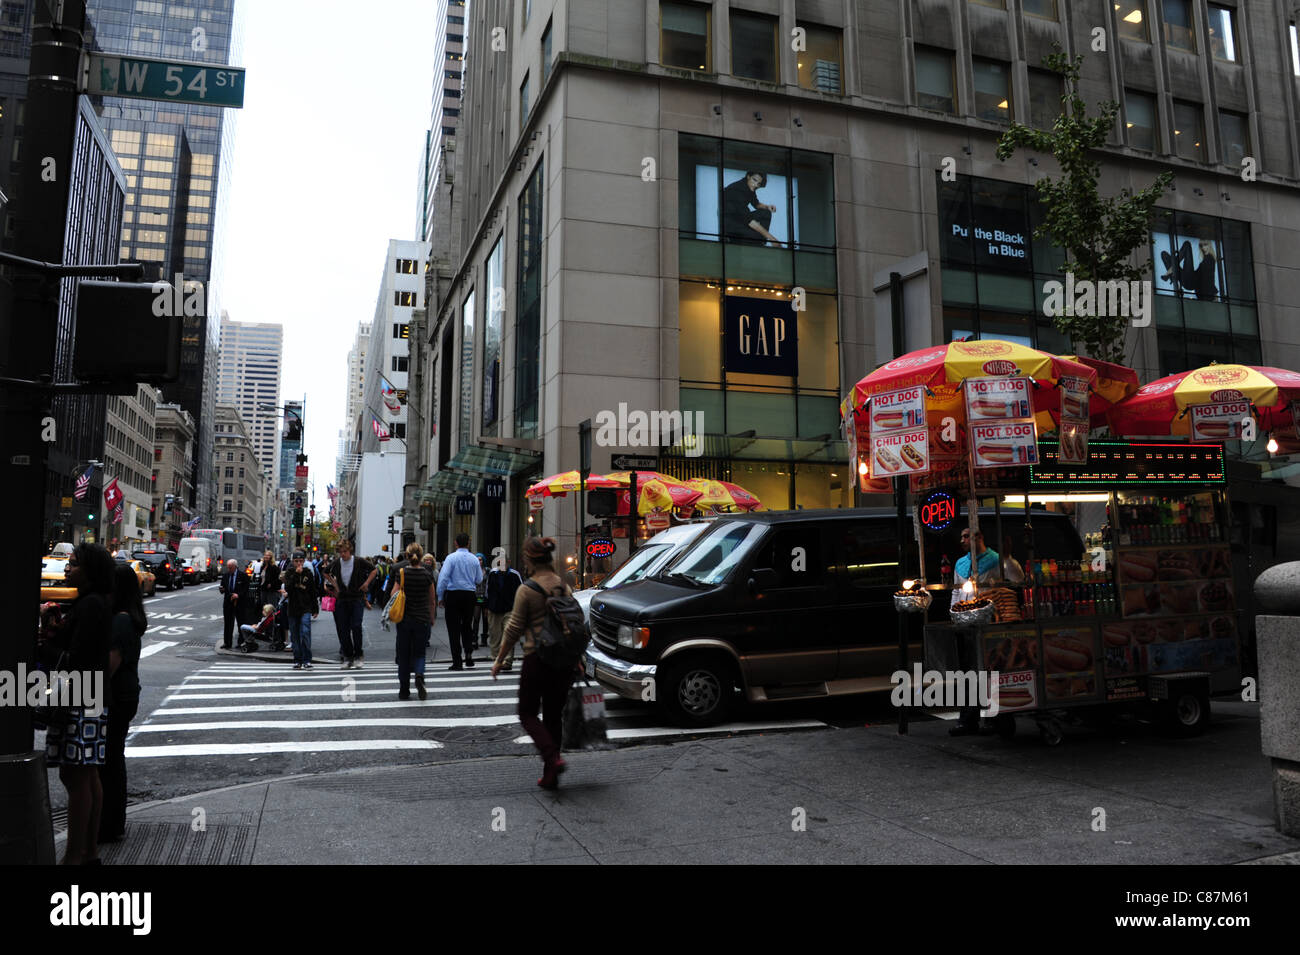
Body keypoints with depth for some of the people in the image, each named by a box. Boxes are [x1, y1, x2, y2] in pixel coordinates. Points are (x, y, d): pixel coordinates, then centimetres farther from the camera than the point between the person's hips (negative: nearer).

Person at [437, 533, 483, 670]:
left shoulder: (451, 558, -7)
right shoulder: (474, 559, 4)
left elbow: (443, 577, -11)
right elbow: (479, 579, 9)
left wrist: (440, 597, -5)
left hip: (453, 594, -3)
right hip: (469, 594, 3)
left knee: (454, 628, 2)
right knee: (467, 626, 16)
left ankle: (457, 662, 1)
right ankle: (469, 656, 5)